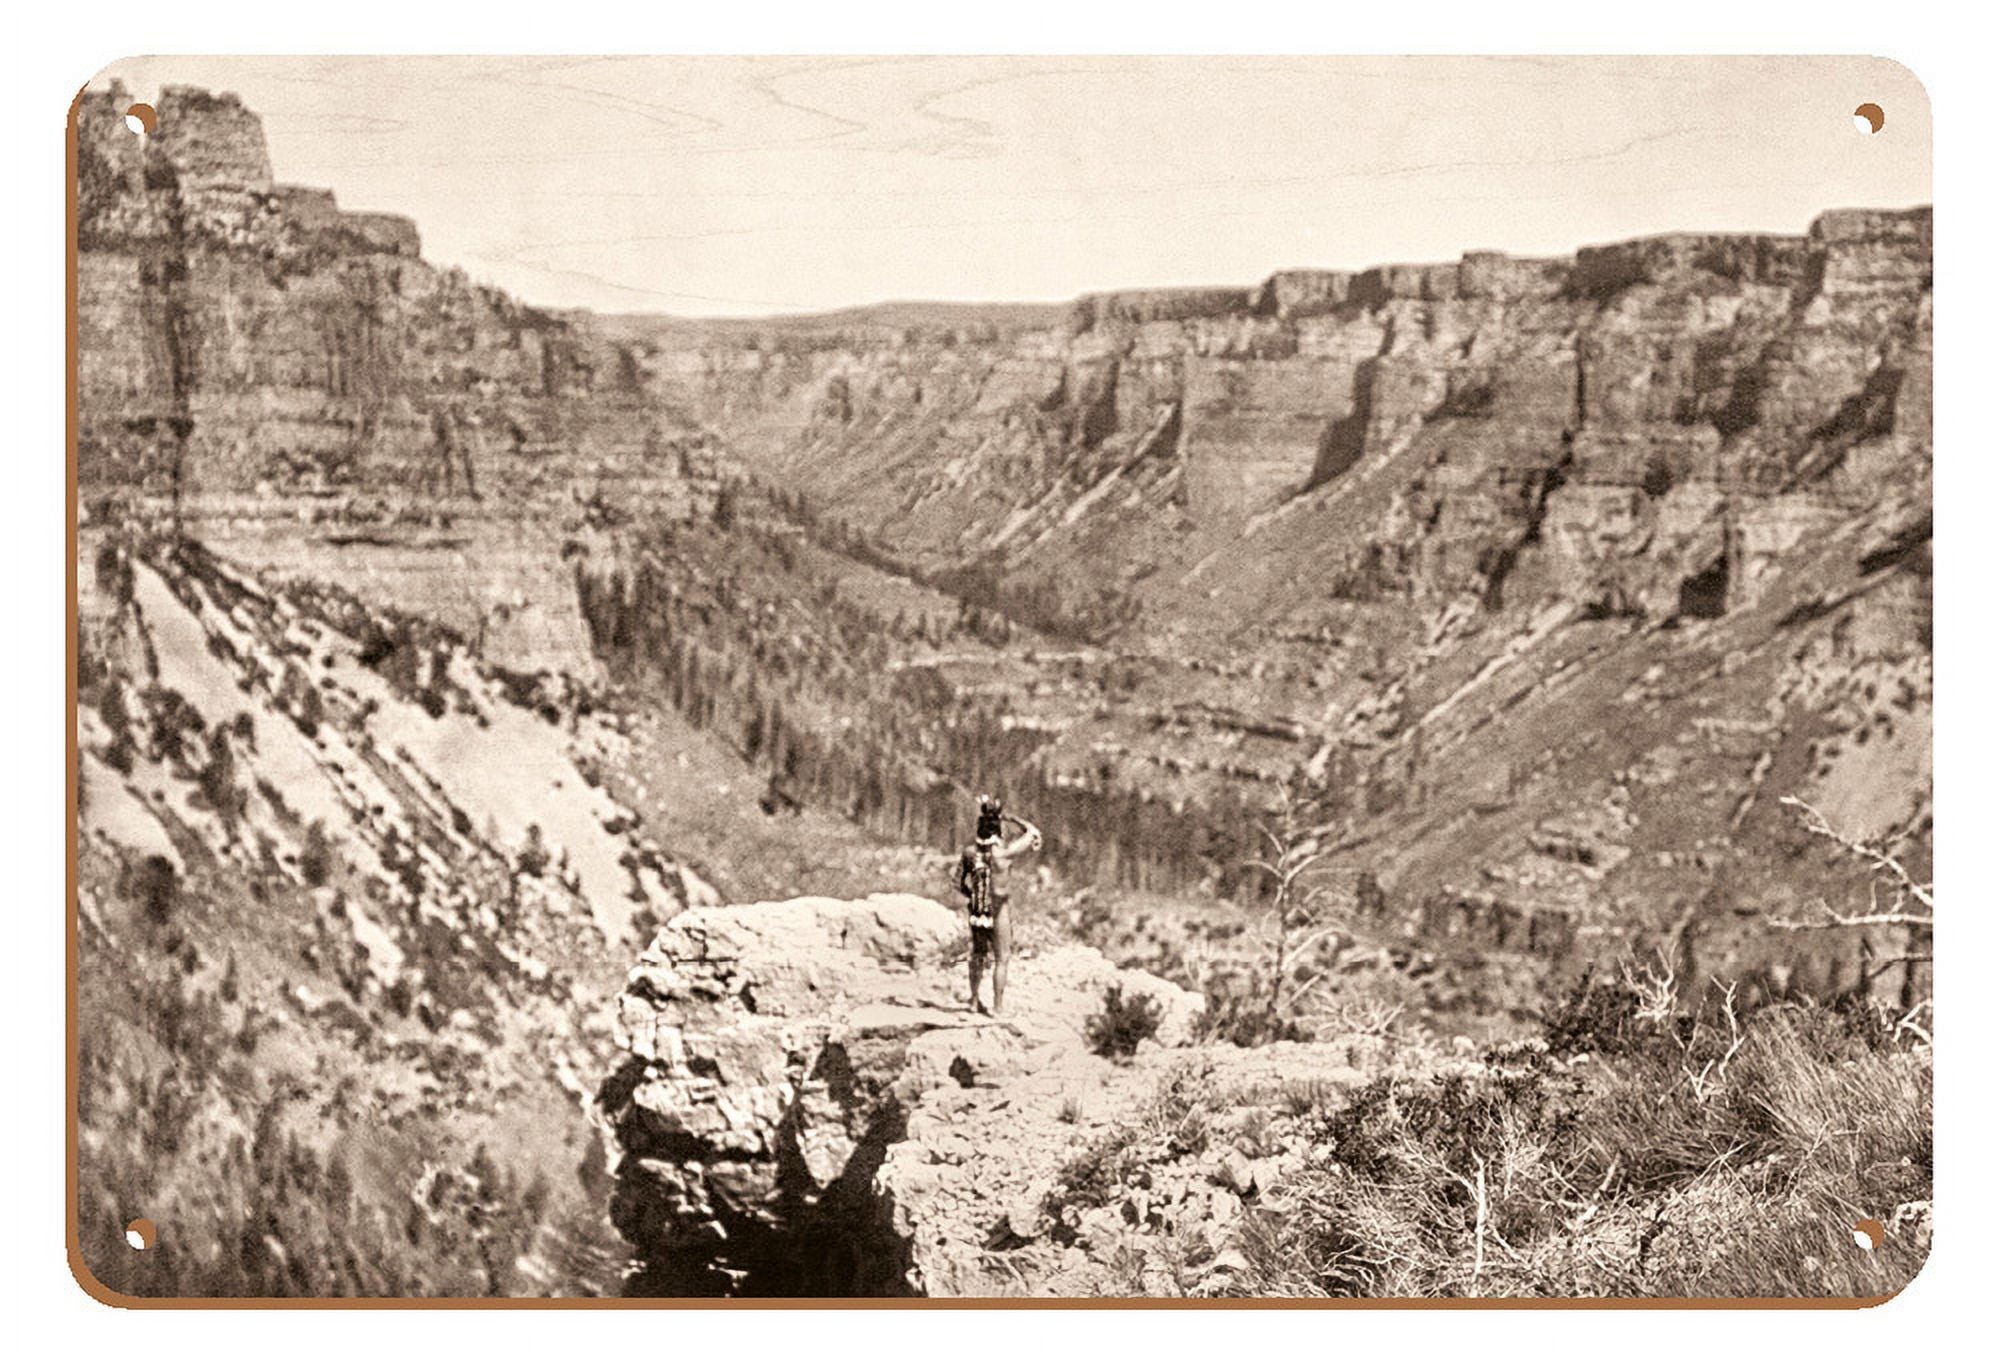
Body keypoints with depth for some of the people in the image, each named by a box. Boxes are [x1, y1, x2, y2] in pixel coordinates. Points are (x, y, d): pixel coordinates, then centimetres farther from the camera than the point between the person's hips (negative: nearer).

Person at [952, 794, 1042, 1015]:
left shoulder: (969, 853, -11)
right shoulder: (1004, 852, -21)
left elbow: (957, 878, 3)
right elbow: (1033, 833, -10)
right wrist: (1010, 817, -4)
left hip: (975, 912, 4)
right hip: (998, 914, -4)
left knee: (978, 954, 24)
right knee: (1001, 960, 11)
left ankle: (975, 999, 34)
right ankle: (998, 1008, 14)